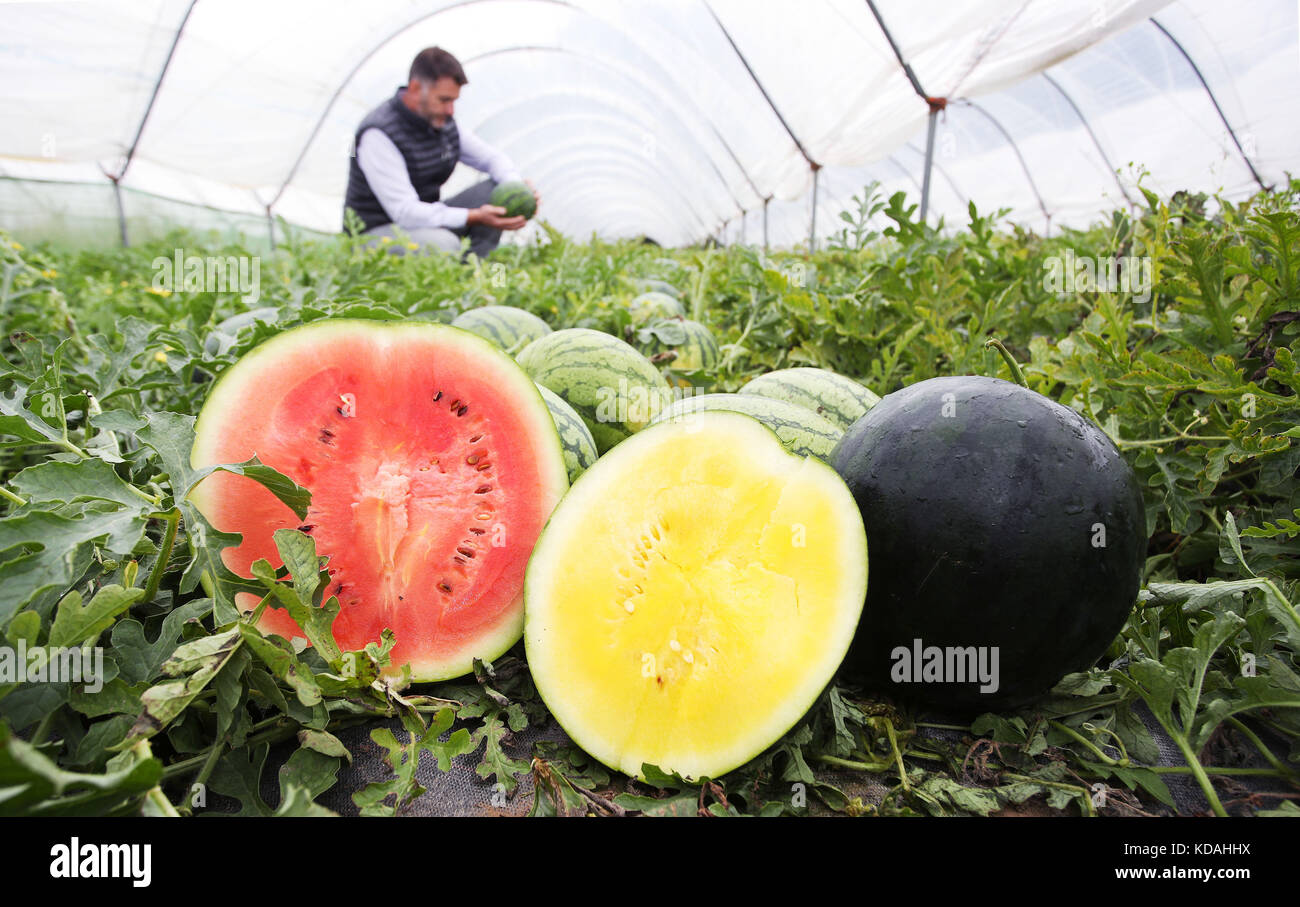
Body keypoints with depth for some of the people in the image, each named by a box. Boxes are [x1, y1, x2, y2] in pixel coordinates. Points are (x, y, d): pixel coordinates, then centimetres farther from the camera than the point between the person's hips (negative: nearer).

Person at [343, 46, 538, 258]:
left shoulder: (443, 123, 1)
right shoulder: (379, 133, -23)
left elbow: (494, 159, 7)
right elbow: (404, 212, -29)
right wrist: (475, 217, -37)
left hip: (425, 222, 8)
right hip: (377, 233, -8)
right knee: (443, 245, -39)